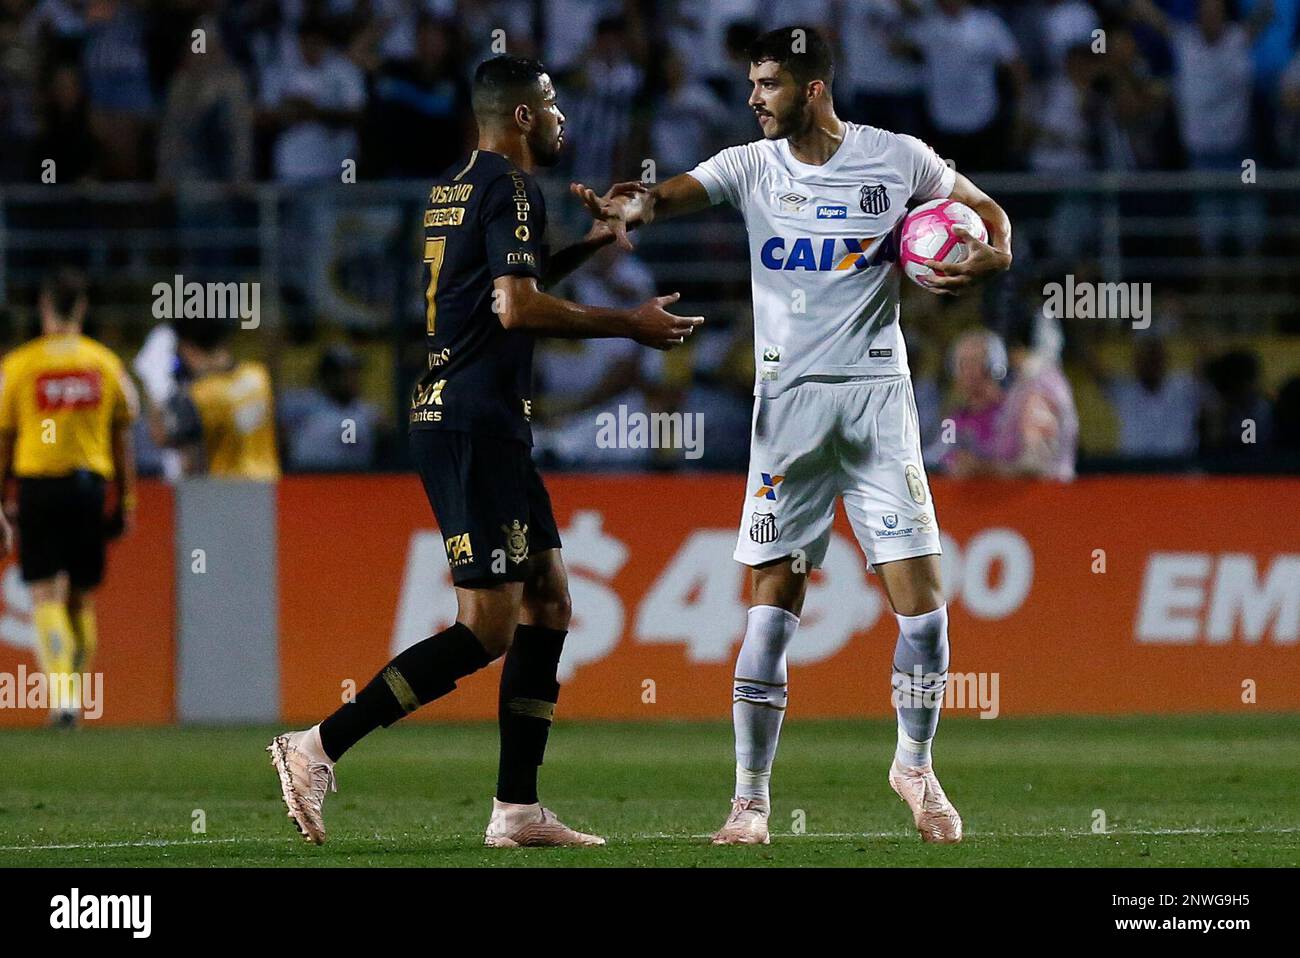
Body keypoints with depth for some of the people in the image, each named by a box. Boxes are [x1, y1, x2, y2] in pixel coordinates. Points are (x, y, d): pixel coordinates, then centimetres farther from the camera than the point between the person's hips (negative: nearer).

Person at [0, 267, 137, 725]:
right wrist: (124, 501, 16)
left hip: (37, 482, -2)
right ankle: (75, 695, 19)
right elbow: (122, 442, 9)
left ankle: (61, 692, -21)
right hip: (91, 482, 2)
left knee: (45, 595, -4)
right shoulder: (106, 364, 5)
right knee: (83, 598, 13)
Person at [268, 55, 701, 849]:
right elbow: (517, 308, -22)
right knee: (488, 629, -11)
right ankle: (319, 748, -13)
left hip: (455, 418, 10)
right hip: (476, 424, -10)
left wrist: (586, 248, 31)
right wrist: (630, 325, -14)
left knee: (549, 605, 11)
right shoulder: (511, 188, -11)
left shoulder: (453, 188, 19)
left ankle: (518, 809, 8)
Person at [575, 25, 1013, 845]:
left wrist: (995, 255, -7)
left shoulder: (897, 159, 2)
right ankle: (751, 798, 4)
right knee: (771, 608, -4)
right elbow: (684, 191, -16)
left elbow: (987, 211, 16)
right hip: (789, 401, 0)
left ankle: (915, 768, 19)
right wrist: (638, 206, -39)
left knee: (922, 606, -4)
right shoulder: (752, 166, 3)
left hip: (877, 394, 0)